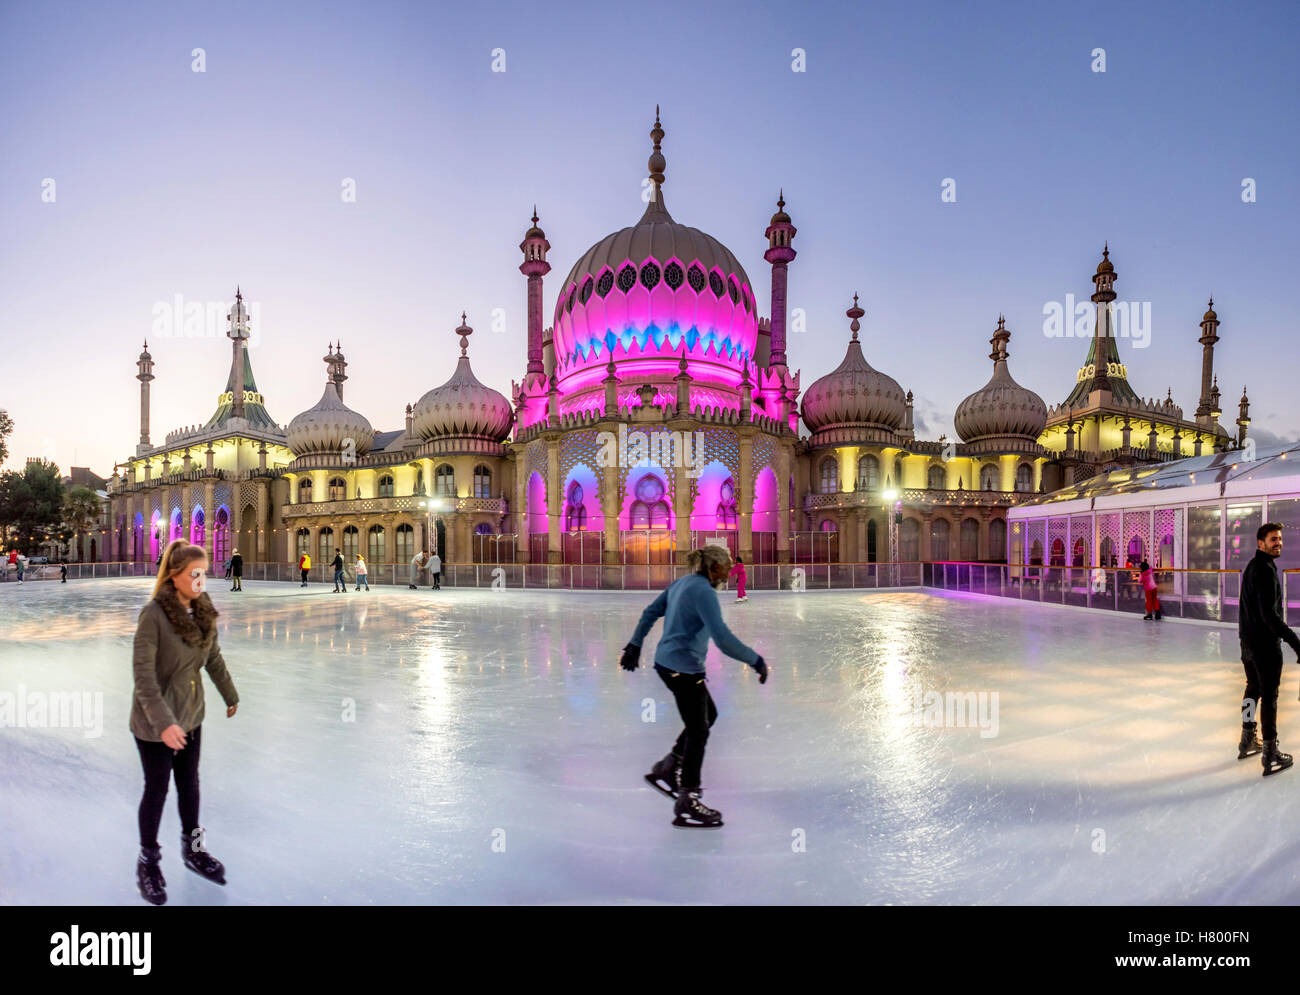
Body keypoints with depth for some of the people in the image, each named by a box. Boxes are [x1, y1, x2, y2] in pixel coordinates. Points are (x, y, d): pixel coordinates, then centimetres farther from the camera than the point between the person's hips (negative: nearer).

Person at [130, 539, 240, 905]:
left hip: (191, 714, 6)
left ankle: (193, 848, 39)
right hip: (155, 722, -6)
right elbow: (143, 674, -25)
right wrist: (163, 722, -32)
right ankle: (148, 861, 32)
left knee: (189, 782, 19)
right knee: (157, 789, 10)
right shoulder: (154, 614, -23)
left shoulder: (202, 611, -4)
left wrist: (230, 695, 20)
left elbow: (214, 658, 9)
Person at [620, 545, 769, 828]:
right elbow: (722, 638, -27)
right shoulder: (704, 592, -19)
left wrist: (635, 644, 24)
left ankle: (665, 770, 27)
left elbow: (651, 612, 16)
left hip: (666, 663, 10)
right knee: (698, 732, 0)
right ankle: (686, 806, 10)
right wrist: (756, 661, -19)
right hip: (684, 668, -10)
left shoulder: (681, 583, 9)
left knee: (709, 714, 22)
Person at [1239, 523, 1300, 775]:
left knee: (1253, 688, 20)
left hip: (1248, 640, 9)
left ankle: (1247, 741, 31)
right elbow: (1270, 614, -25)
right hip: (1265, 643, -9)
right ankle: (1271, 756, 2)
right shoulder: (1266, 569, -19)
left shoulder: (1252, 566, 11)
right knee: (1269, 696, -3)